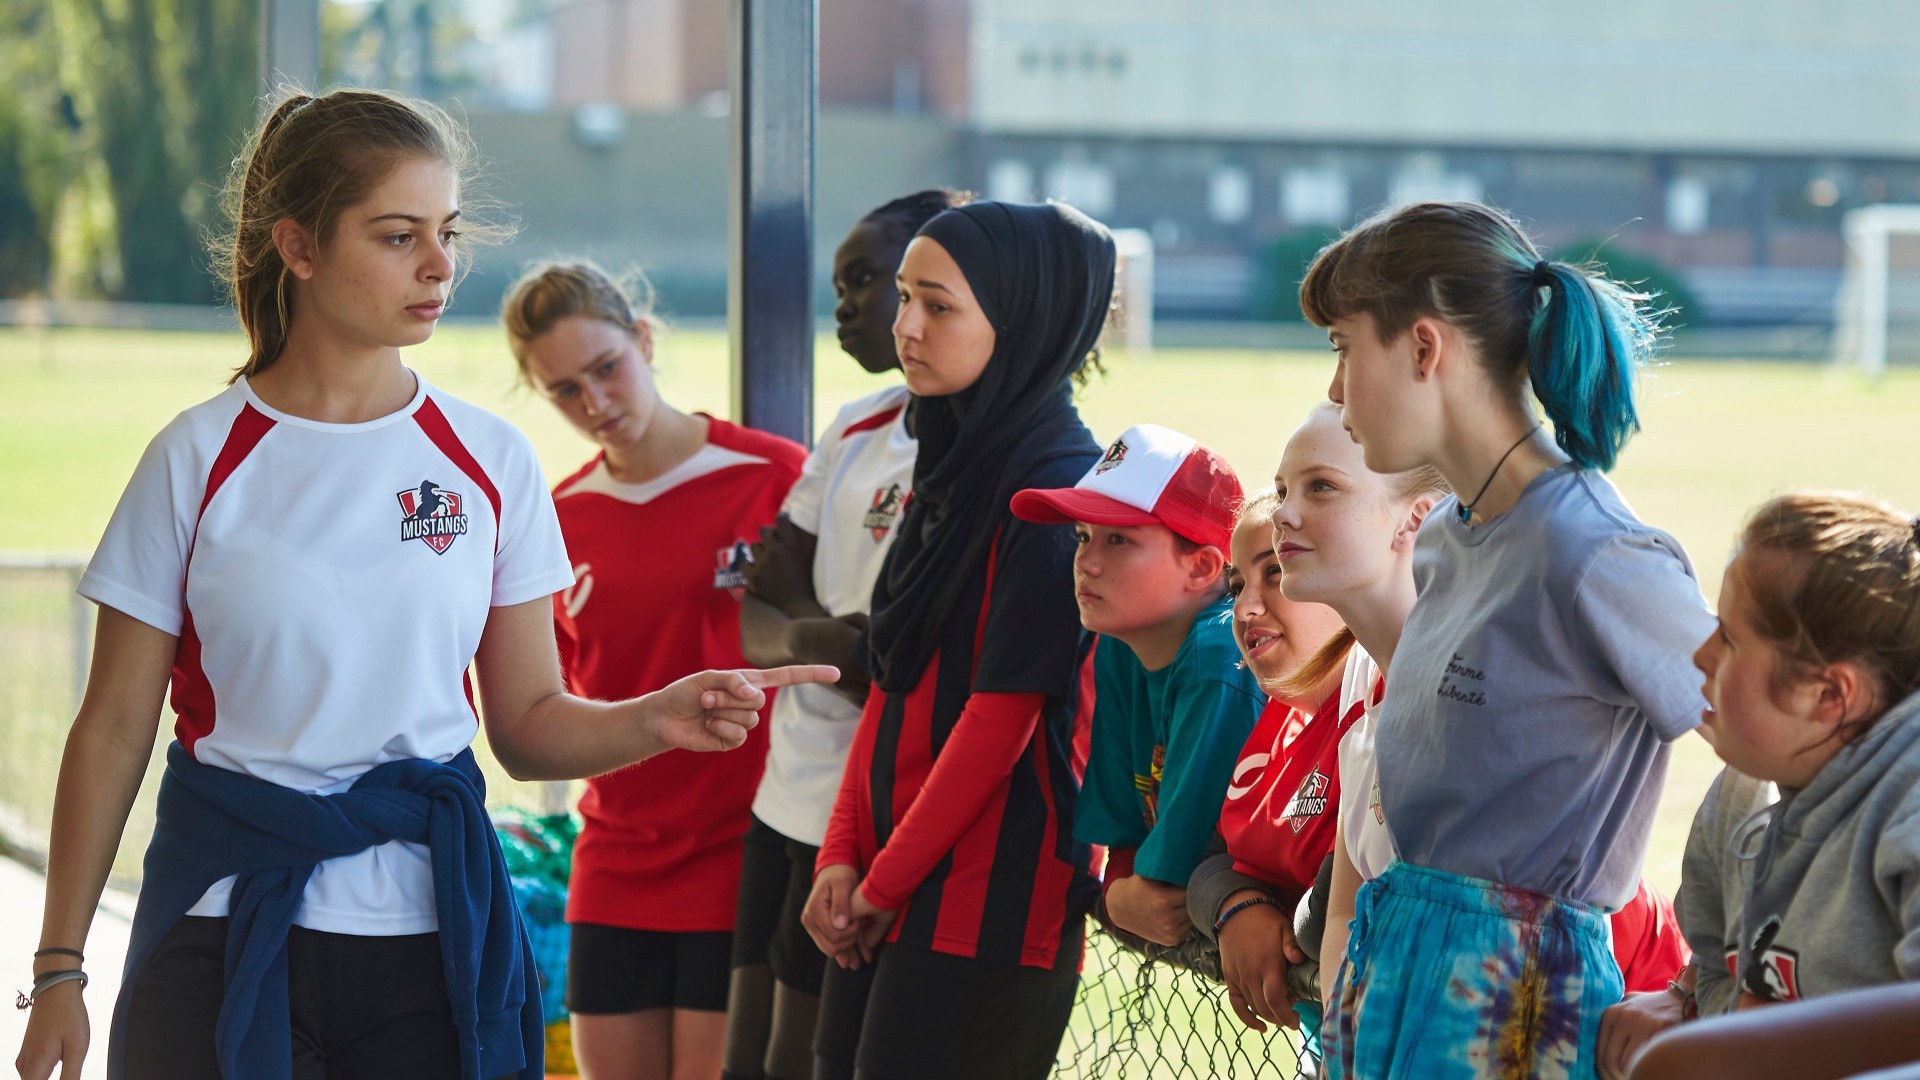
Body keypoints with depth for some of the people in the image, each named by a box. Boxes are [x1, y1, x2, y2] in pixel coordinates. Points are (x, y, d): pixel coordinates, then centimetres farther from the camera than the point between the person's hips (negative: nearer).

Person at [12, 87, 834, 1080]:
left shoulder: (489, 464, 5)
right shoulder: (201, 461, -2)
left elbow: (528, 726, 7)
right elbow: (113, 729, 0)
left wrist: (655, 721, -14)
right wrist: (58, 970, -2)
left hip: (428, 924, 2)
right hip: (228, 917, -2)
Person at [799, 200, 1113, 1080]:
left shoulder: (1056, 487, -13)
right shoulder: (951, 469, 14)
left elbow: (1004, 710, -16)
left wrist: (886, 883, -10)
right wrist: (844, 857, 5)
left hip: (986, 902, -8)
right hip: (888, 885, 8)